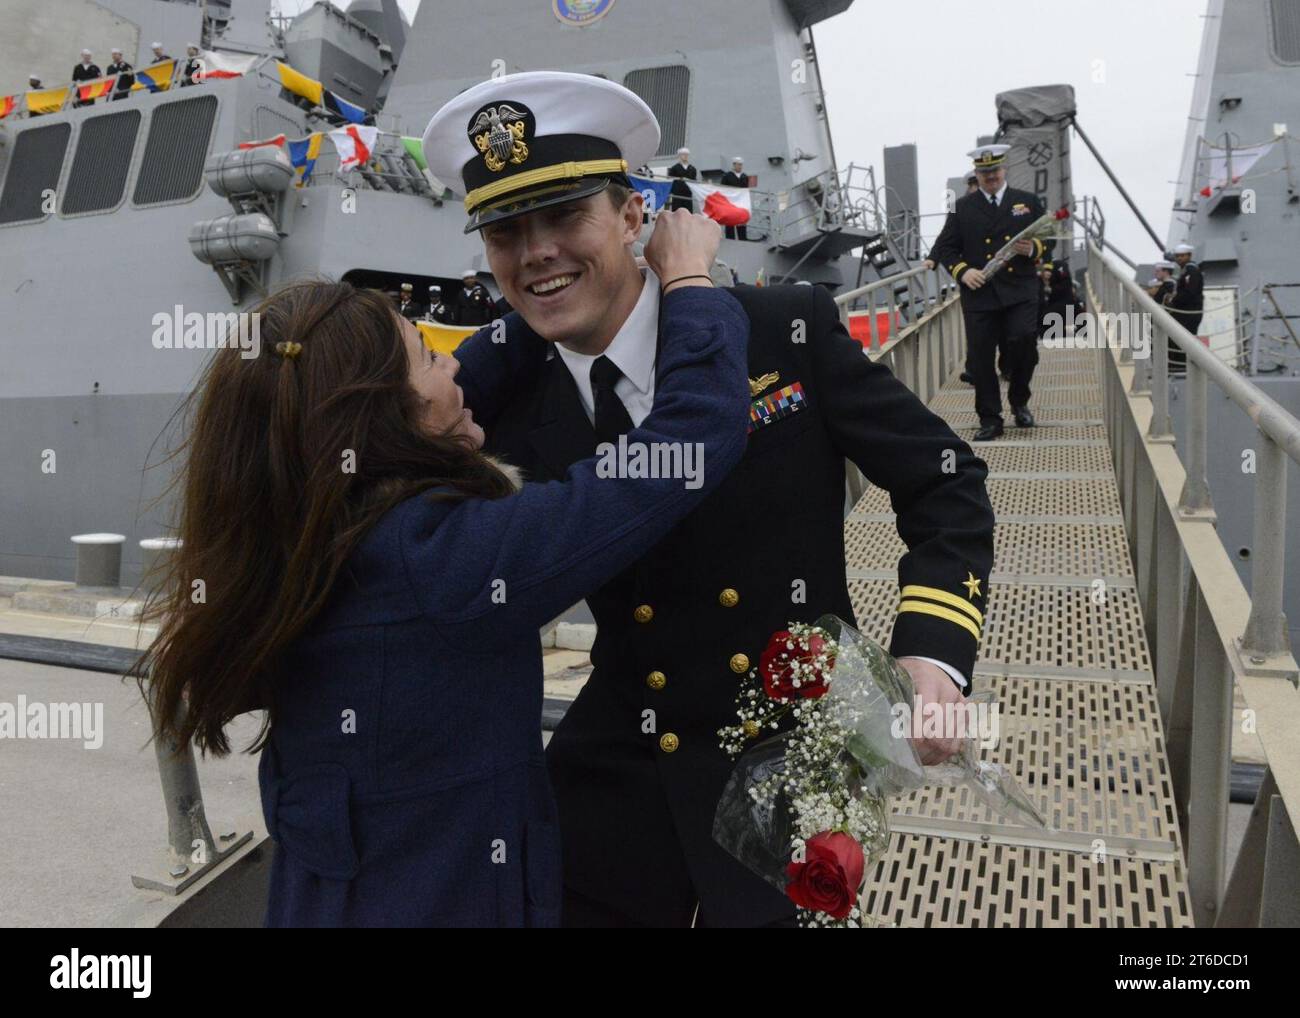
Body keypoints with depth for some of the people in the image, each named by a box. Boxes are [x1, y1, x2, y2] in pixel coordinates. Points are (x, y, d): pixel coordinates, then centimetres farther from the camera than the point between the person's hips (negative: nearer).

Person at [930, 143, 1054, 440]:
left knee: (1024, 340, -18)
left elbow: (1049, 238, 15)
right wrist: (962, 270, -9)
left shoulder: (1028, 201, 13)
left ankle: (1019, 400, 9)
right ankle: (990, 419, 10)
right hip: (979, 294, 1)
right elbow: (945, 247, 9)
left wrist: (1034, 249, -8)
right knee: (980, 358, -1)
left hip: (1020, 291, 0)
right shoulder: (963, 207, 11)